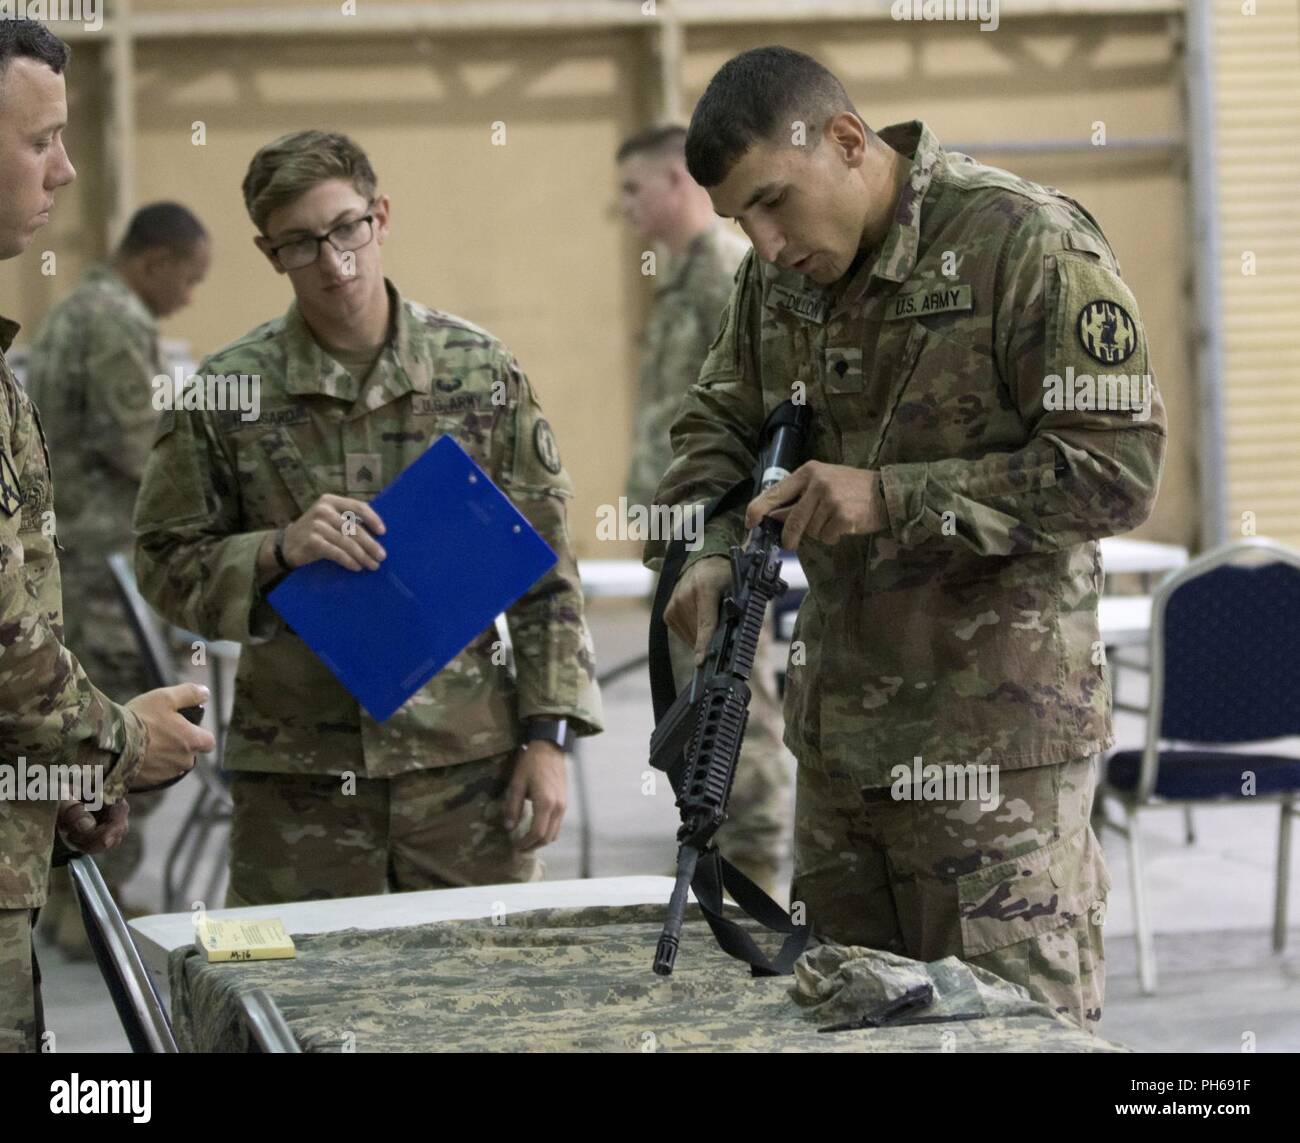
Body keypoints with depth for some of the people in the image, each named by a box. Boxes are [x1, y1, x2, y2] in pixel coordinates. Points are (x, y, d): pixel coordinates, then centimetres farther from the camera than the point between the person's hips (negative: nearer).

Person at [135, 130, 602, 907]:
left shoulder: (480, 370, 2)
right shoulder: (226, 392, 0)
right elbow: (166, 565, 3)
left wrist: (548, 734, -1)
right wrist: (277, 552, -15)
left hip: (469, 758, 1)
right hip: (296, 781, 0)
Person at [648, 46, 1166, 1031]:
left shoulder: (1030, 244, -14)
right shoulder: (782, 273, 8)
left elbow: (1120, 467, -17)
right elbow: (718, 425, 18)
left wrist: (892, 498, -20)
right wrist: (710, 550, -4)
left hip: (992, 735, -7)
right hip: (839, 728, 7)